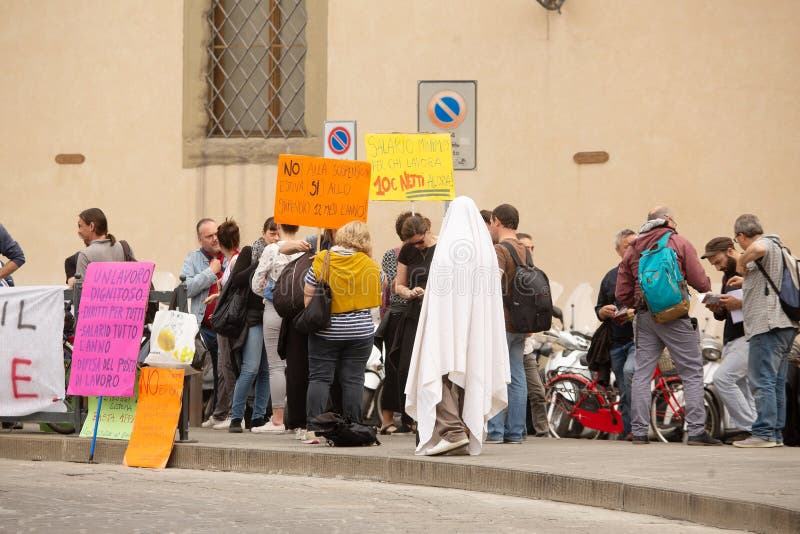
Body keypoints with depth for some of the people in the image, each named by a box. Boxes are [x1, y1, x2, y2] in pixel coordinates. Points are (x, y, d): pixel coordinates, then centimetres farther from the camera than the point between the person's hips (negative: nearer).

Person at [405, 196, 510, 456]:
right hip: (476, 326, 6)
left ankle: (453, 430, -18)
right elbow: (492, 289, 9)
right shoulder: (486, 247, 9)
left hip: (447, 320, -6)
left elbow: (438, 288, -10)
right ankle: (469, 435, 5)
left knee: (439, 370, -4)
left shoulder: (447, 245, -6)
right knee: (471, 373, 8)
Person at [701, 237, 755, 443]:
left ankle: (748, 427, -13)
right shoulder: (728, 276, 20)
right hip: (731, 339, 9)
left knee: (722, 378, -18)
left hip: (749, 338, -9)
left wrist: (740, 304, -21)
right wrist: (718, 309, 4)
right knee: (740, 388, 6)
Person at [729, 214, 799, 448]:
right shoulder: (777, 247, 25)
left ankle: (764, 433, -14)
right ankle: (776, 433, 13)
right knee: (776, 382, 11)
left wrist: (741, 263, -16)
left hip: (767, 324, -10)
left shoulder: (766, 244, -6)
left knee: (762, 381, -11)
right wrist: (746, 280, 47)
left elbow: (758, 249, -33)